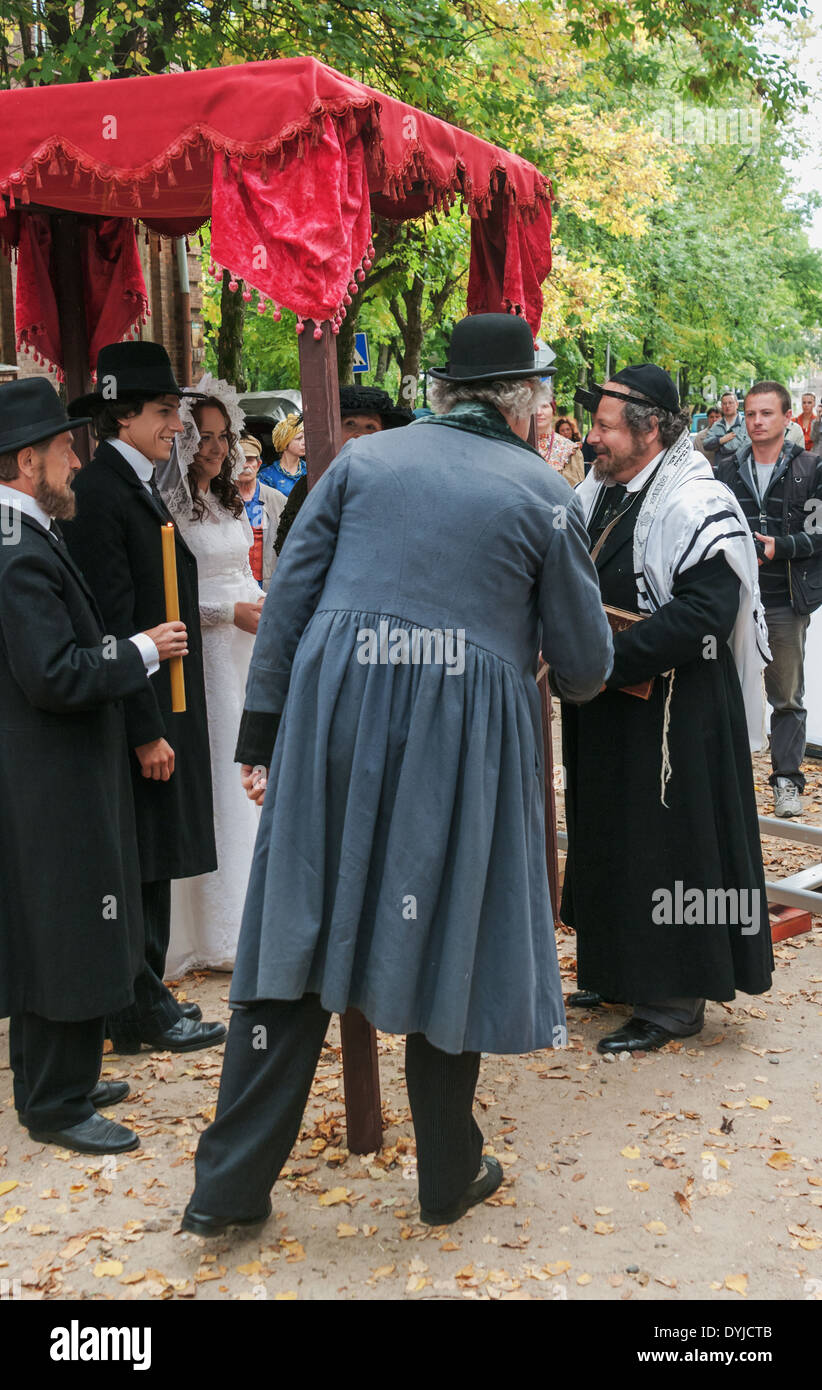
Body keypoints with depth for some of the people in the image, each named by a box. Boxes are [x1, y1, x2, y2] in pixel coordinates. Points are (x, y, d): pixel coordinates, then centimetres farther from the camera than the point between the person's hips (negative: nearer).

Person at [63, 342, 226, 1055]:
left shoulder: (142, 487, 15)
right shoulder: (98, 492, -15)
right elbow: (112, 623, -20)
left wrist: (167, 722, 16)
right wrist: (146, 730, -20)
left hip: (163, 707, 9)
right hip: (137, 714, -9)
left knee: (152, 864, 14)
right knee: (142, 867, 0)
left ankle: (142, 1001, 24)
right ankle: (144, 1014, 11)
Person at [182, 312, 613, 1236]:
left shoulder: (362, 458, 9)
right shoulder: (541, 493, 3)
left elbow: (288, 596, 5)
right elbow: (584, 664, 6)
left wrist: (262, 732, 9)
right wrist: (575, 681, 30)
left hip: (334, 714, 2)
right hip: (466, 736, -2)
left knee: (297, 937, 10)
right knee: (447, 942, 12)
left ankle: (230, 1185, 17)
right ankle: (449, 1177, 28)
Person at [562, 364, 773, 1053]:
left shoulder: (696, 505, -17)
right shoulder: (598, 493, 10)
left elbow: (704, 614, -25)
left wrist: (605, 656, -27)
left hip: (674, 709, -9)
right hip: (605, 710, 9)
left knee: (667, 847, -1)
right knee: (607, 838, 17)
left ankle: (675, 1000, 12)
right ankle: (614, 973, 32)